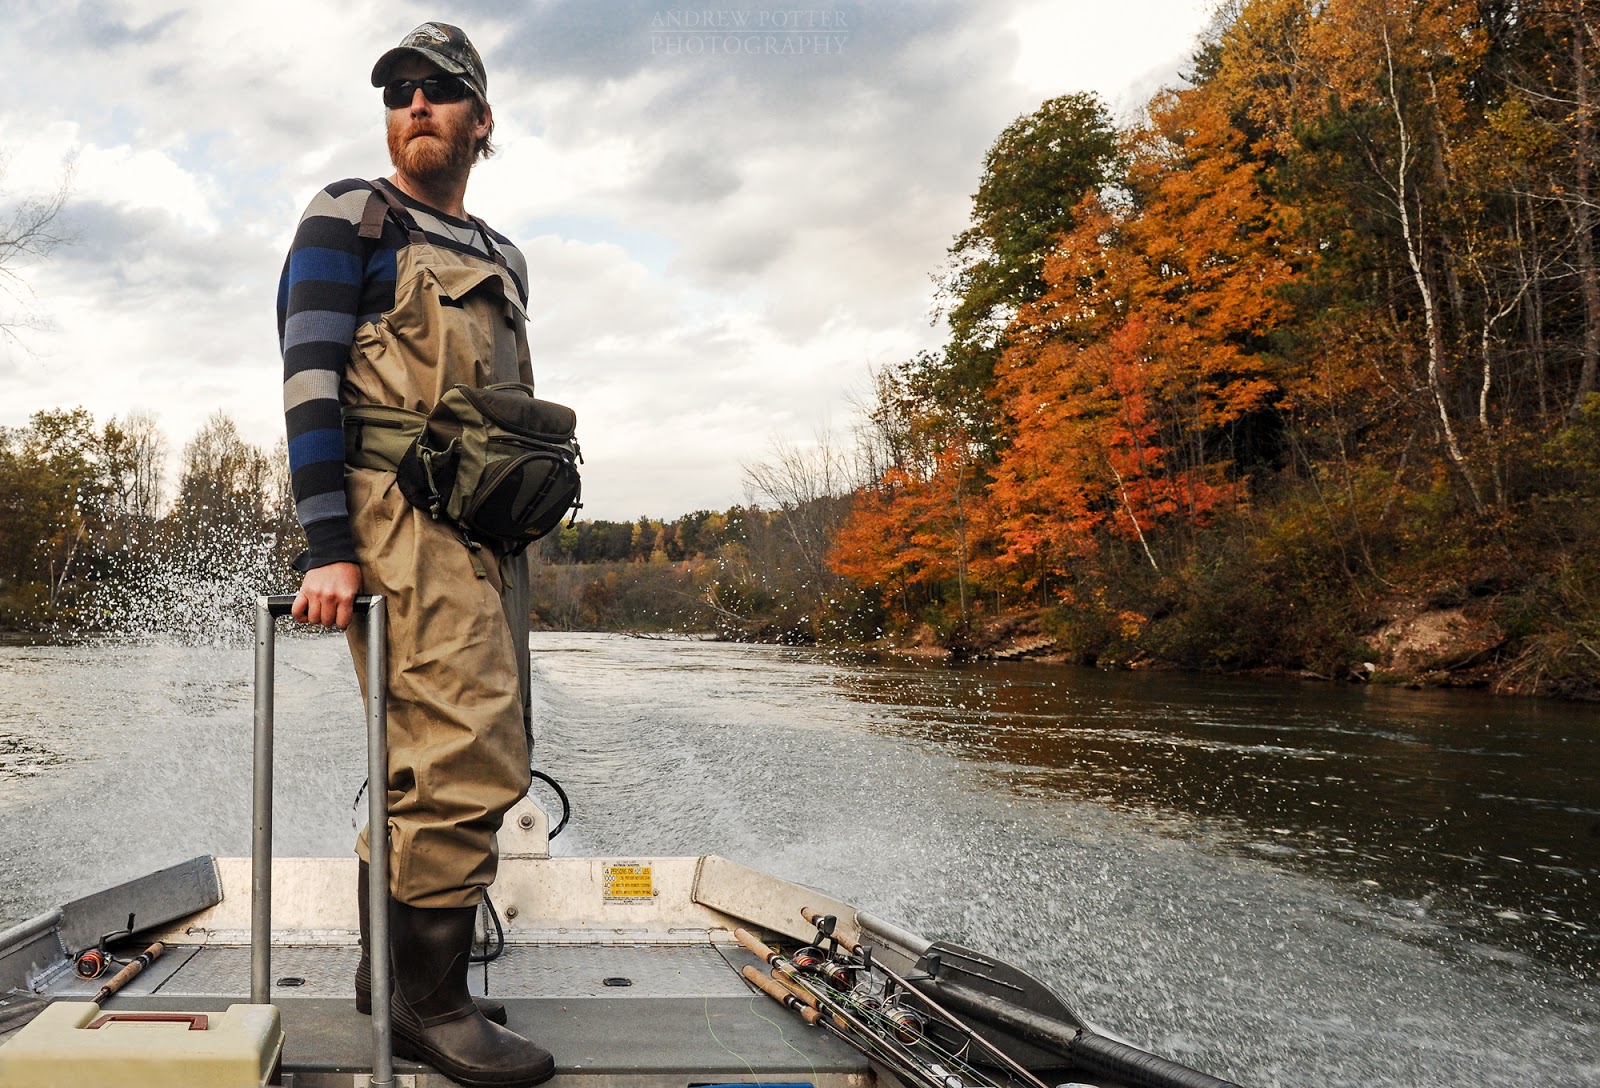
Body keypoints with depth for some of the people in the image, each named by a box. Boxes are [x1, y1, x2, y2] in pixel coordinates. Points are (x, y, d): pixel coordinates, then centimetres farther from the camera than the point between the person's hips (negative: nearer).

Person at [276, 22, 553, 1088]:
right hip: (403, 517, -8)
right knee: (470, 755, -16)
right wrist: (329, 547, -17)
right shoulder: (349, 218, 4)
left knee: (441, 759, 11)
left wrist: (526, 521, 19)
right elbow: (310, 379, -7)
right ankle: (432, 999, -6)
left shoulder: (501, 259, 24)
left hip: (489, 532, 8)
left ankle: (391, 965, 23)